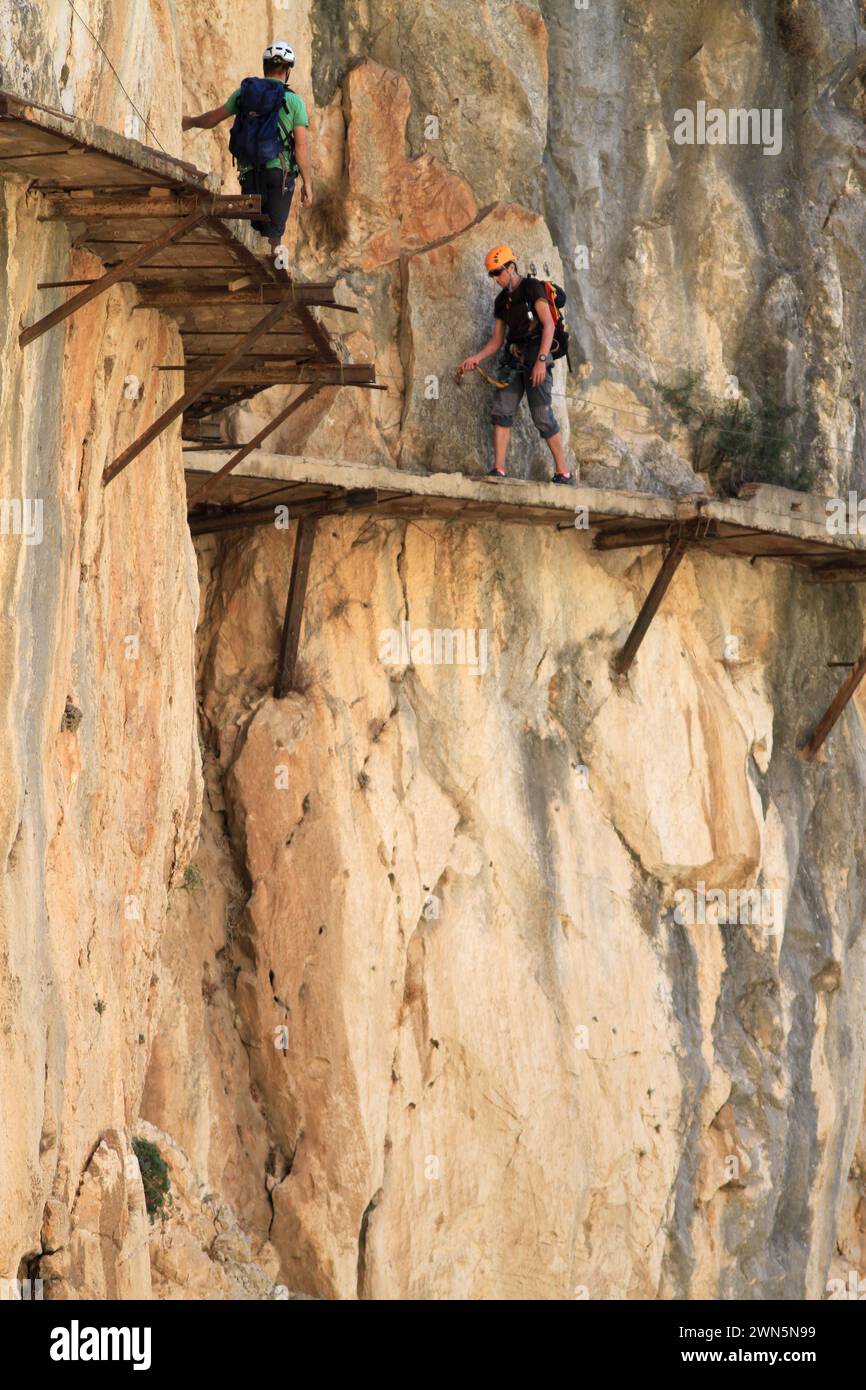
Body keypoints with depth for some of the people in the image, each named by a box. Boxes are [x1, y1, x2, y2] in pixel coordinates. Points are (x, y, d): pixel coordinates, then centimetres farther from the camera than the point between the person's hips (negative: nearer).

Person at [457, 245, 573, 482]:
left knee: (542, 416, -9)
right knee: (501, 411, -6)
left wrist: (541, 360, -24)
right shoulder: (502, 300, 17)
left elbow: (549, 325, -15)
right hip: (513, 359, 7)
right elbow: (497, 340, 18)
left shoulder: (532, 288, -6)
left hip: (535, 356, -7)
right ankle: (499, 469, -11)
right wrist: (476, 358, 1)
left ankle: (563, 472, 0)